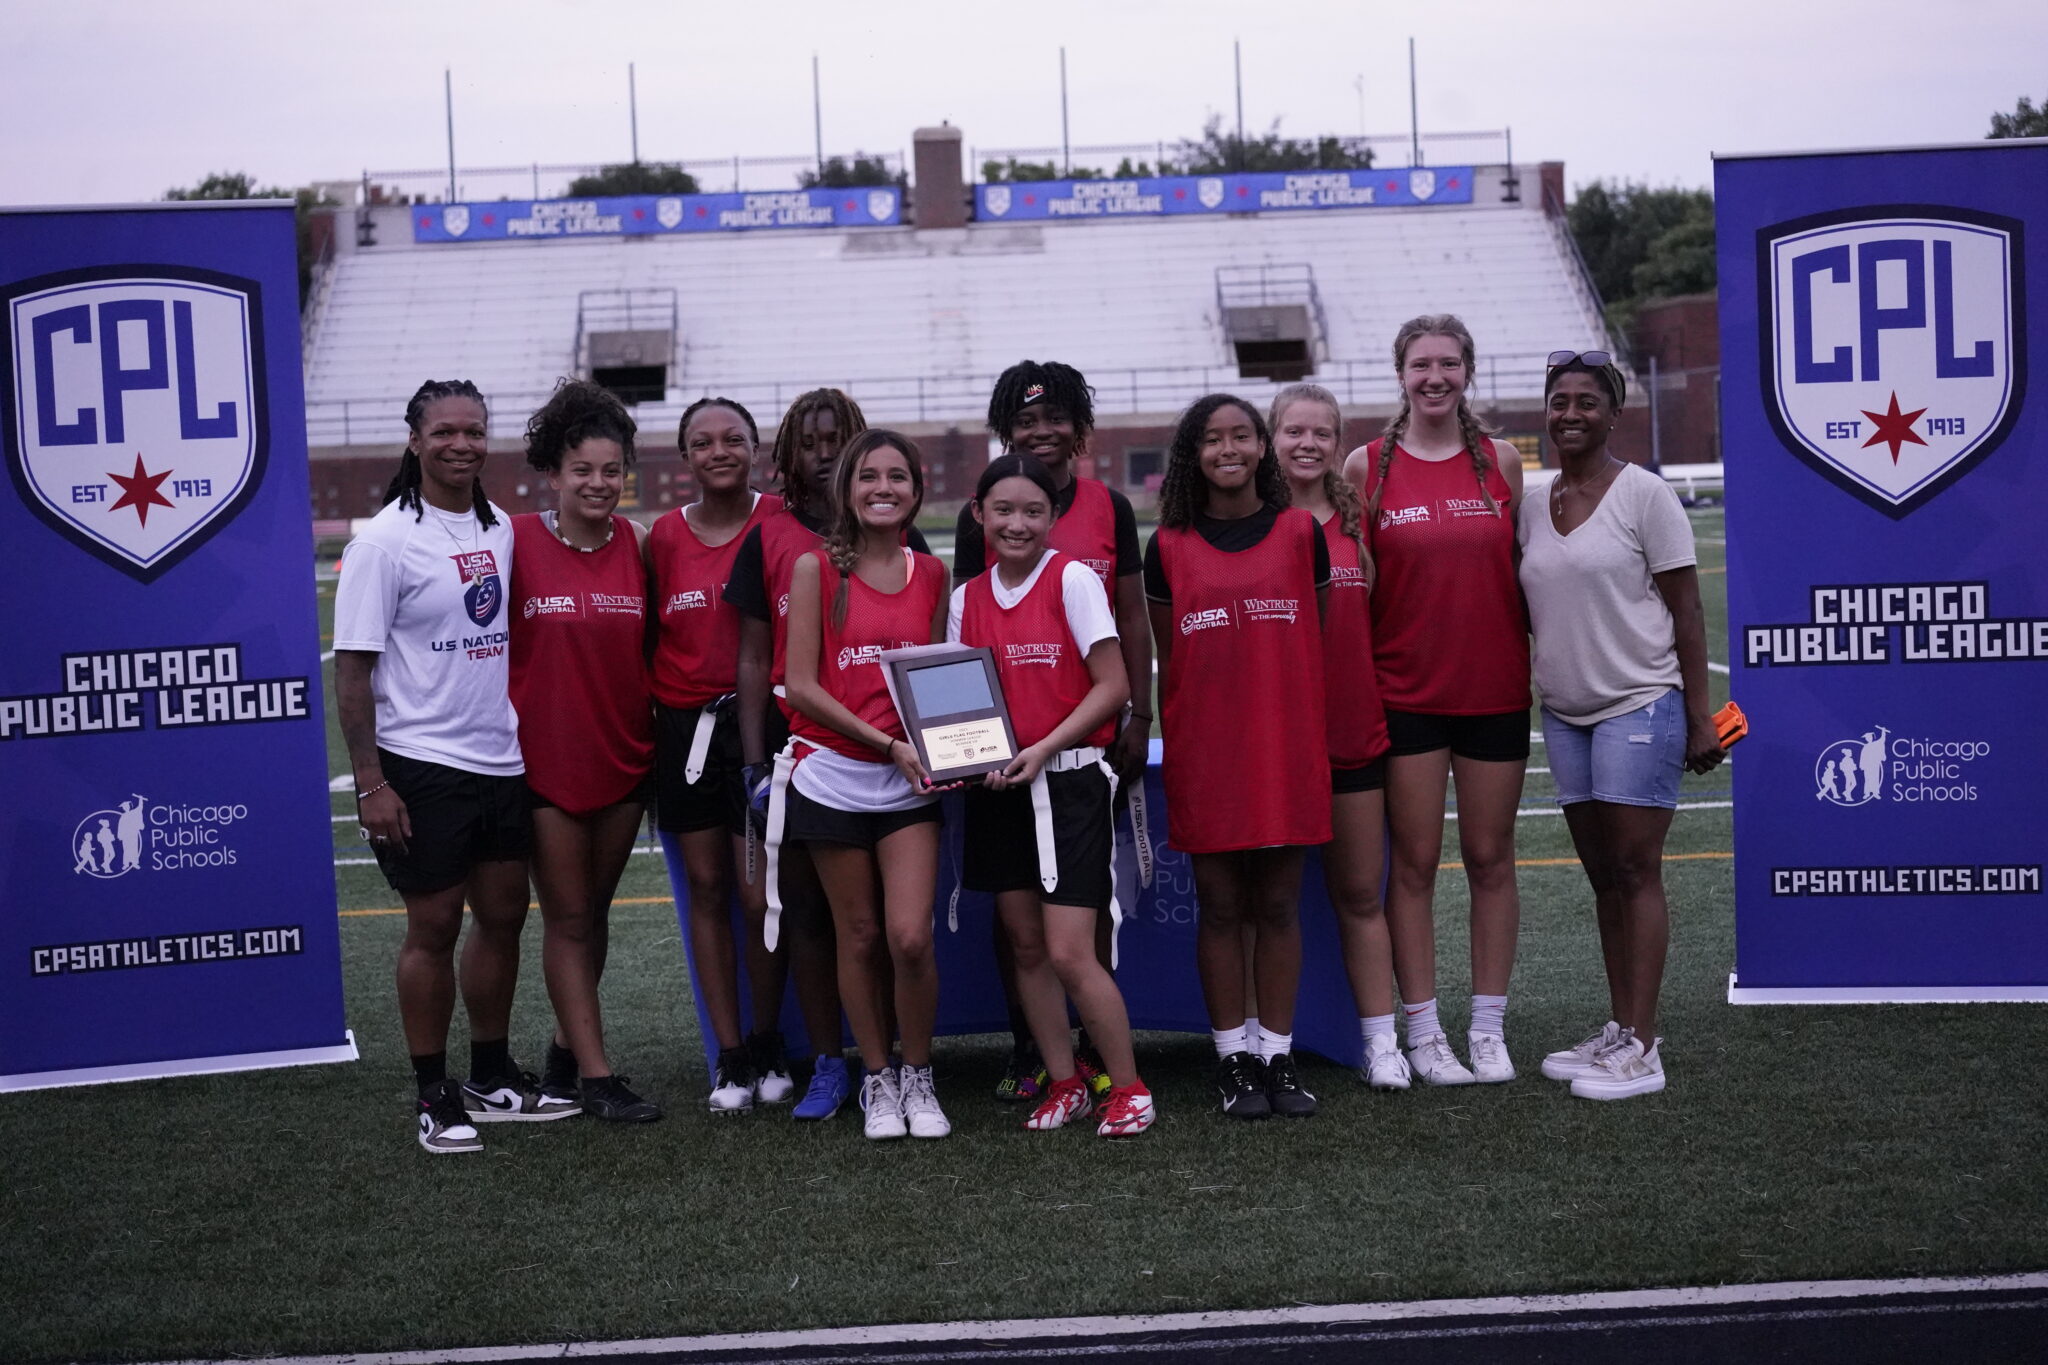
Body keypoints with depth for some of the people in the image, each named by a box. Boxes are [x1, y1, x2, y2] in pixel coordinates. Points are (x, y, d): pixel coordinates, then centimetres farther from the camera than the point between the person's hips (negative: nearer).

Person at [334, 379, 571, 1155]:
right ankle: (434, 1097, 12)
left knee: (503, 917, 12)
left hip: (502, 761, 6)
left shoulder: (501, 529, 8)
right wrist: (370, 784, -16)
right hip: (422, 766, -6)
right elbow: (352, 668, -11)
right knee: (434, 929, 1)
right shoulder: (385, 540, -10)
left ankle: (492, 1079, 26)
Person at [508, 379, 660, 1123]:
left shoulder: (633, 542, 2)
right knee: (567, 917, 3)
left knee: (595, 910, 14)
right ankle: (596, 1077, 8)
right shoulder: (518, 540, -9)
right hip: (547, 755, -4)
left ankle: (566, 1054, 30)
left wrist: (652, 727, 6)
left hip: (623, 752, 4)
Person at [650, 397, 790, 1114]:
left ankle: (768, 1045, 17)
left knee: (760, 894, -4)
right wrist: (646, 723, 6)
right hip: (684, 726, 3)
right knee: (706, 888, 6)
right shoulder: (664, 536, 6)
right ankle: (730, 1056, 14)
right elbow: (649, 637, 12)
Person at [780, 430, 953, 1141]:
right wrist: (887, 743, -12)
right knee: (860, 936, 5)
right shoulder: (816, 568, -2)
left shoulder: (931, 574, 8)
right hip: (833, 774, -1)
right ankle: (877, 1080, 21)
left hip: (910, 783, 2)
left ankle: (918, 1078, 10)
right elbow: (800, 683, -7)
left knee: (911, 937, -10)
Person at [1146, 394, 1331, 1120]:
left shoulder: (1300, 532, 5)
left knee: (1278, 906, 5)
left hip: (1287, 743, 0)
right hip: (1205, 750, 0)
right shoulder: (1169, 547, 4)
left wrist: (1320, 735, 5)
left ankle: (1279, 1056, 14)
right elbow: (1166, 658, 9)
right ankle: (1233, 1059, 14)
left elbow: (1320, 641, 9)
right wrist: (1170, 747, 5)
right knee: (1220, 907, 5)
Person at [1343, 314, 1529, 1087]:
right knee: (1414, 863, 2)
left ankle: (1489, 1029, 16)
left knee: (1491, 858, 7)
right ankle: (1423, 1032, 10)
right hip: (1406, 693, -1)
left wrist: (1543, 661, 4)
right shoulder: (1367, 467, 0)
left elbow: (1527, 568, 9)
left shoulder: (1500, 460, 4)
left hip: (1496, 688, 1)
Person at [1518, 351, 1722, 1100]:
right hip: (1565, 711, 6)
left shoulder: (1643, 493, -7)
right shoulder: (1535, 504, 10)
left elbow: (1686, 610, -7)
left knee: (1636, 872, -6)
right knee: (1603, 876, 10)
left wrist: (1700, 716, -10)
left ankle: (1641, 1046, -4)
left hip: (1640, 704, -6)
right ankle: (1618, 1030, 16)